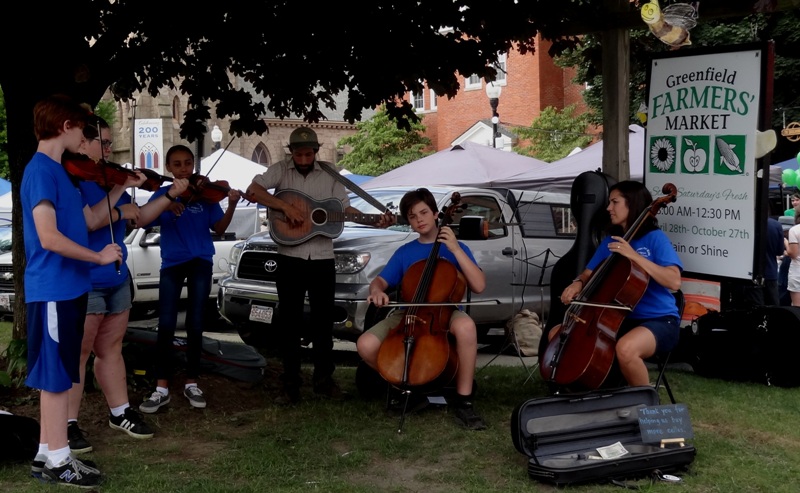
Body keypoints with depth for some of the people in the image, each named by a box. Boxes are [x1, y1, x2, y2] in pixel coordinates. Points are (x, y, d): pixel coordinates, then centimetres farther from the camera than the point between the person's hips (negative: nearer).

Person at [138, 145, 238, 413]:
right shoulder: (162, 194, -1)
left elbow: (219, 229, -1)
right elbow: (140, 222, -14)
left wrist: (232, 205, -17)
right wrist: (167, 202, -27)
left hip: (200, 262, 0)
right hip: (172, 263, 0)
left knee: (195, 325, 5)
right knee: (166, 325, -5)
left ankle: (191, 384, 16)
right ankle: (161, 389, -1)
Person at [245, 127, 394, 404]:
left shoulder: (329, 175, 7)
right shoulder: (280, 171, 0)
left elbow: (345, 208, 7)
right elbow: (252, 191, -14)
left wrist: (376, 222, -7)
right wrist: (286, 206, -23)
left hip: (323, 259, 2)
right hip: (290, 258, -2)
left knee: (323, 321, 8)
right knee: (289, 321, 3)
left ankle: (324, 380, 20)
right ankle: (290, 384, 11)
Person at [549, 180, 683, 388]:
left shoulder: (654, 238, -8)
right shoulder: (610, 241, 11)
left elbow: (674, 281, -20)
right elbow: (589, 273, 15)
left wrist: (635, 256, -24)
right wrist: (578, 283, -9)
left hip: (659, 321, -7)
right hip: (620, 319, 7)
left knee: (625, 348, -40)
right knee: (556, 334, -1)